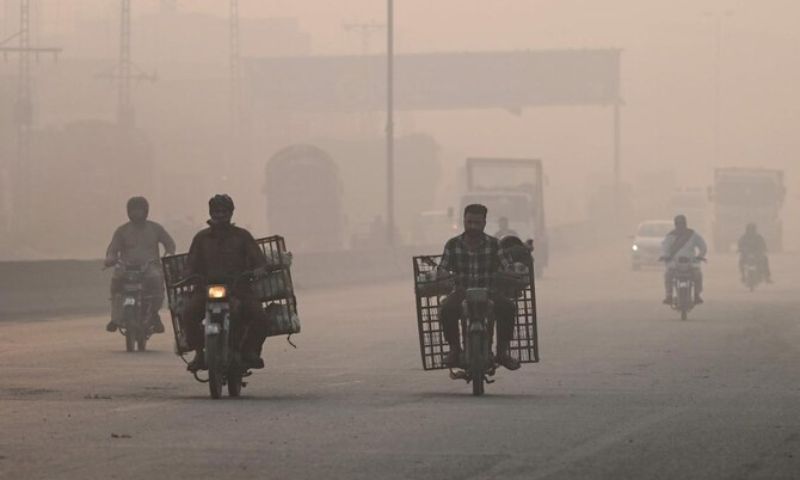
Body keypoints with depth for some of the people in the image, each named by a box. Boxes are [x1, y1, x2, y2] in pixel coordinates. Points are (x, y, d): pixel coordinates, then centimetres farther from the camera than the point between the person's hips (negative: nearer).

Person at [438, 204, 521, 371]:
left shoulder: (494, 245, 2)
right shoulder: (453, 245, 3)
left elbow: (510, 267, 0)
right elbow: (442, 271, 3)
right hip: (461, 294, 0)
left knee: (508, 307, -31)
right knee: (447, 309, -34)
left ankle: (503, 351, -17)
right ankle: (454, 348, -14)